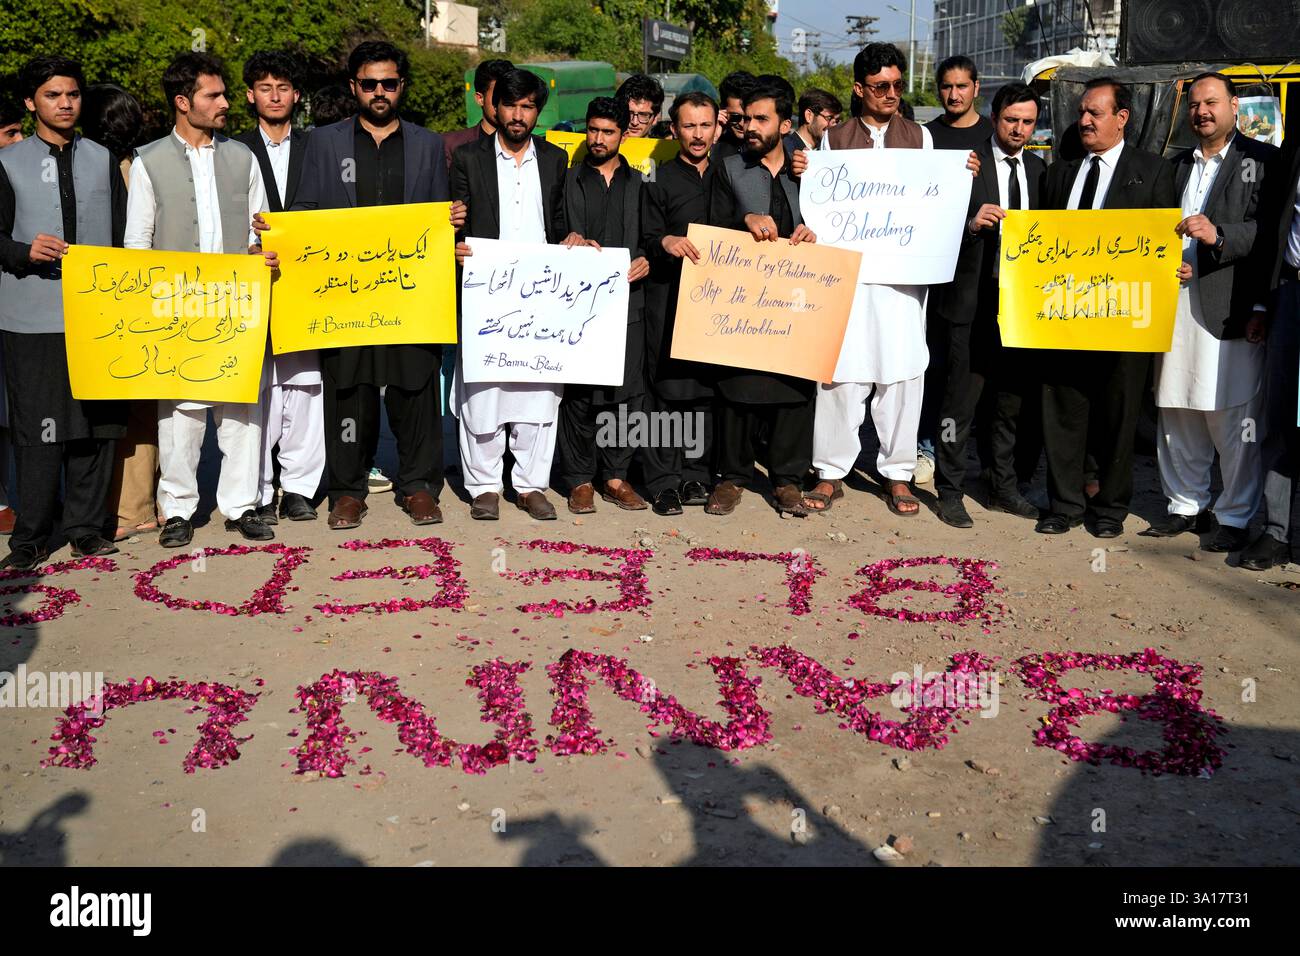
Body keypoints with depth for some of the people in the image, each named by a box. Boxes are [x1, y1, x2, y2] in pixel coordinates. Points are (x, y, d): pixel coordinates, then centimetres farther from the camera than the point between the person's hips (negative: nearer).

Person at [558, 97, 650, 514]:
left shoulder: (640, 183, 15)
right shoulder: (569, 180, 12)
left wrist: (646, 261, -6)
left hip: (627, 297, 1)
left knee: (626, 392, 0)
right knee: (579, 392, -3)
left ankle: (615, 475, 12)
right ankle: (580, 479, 6)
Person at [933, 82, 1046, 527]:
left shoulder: (1039, 169, 13)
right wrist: (973, 223, -27)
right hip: (974, 301, -5)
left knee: (1015, 400, 12)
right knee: (961, 399, -2)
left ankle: (1005, 489, 24)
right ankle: (950, 492, 9)